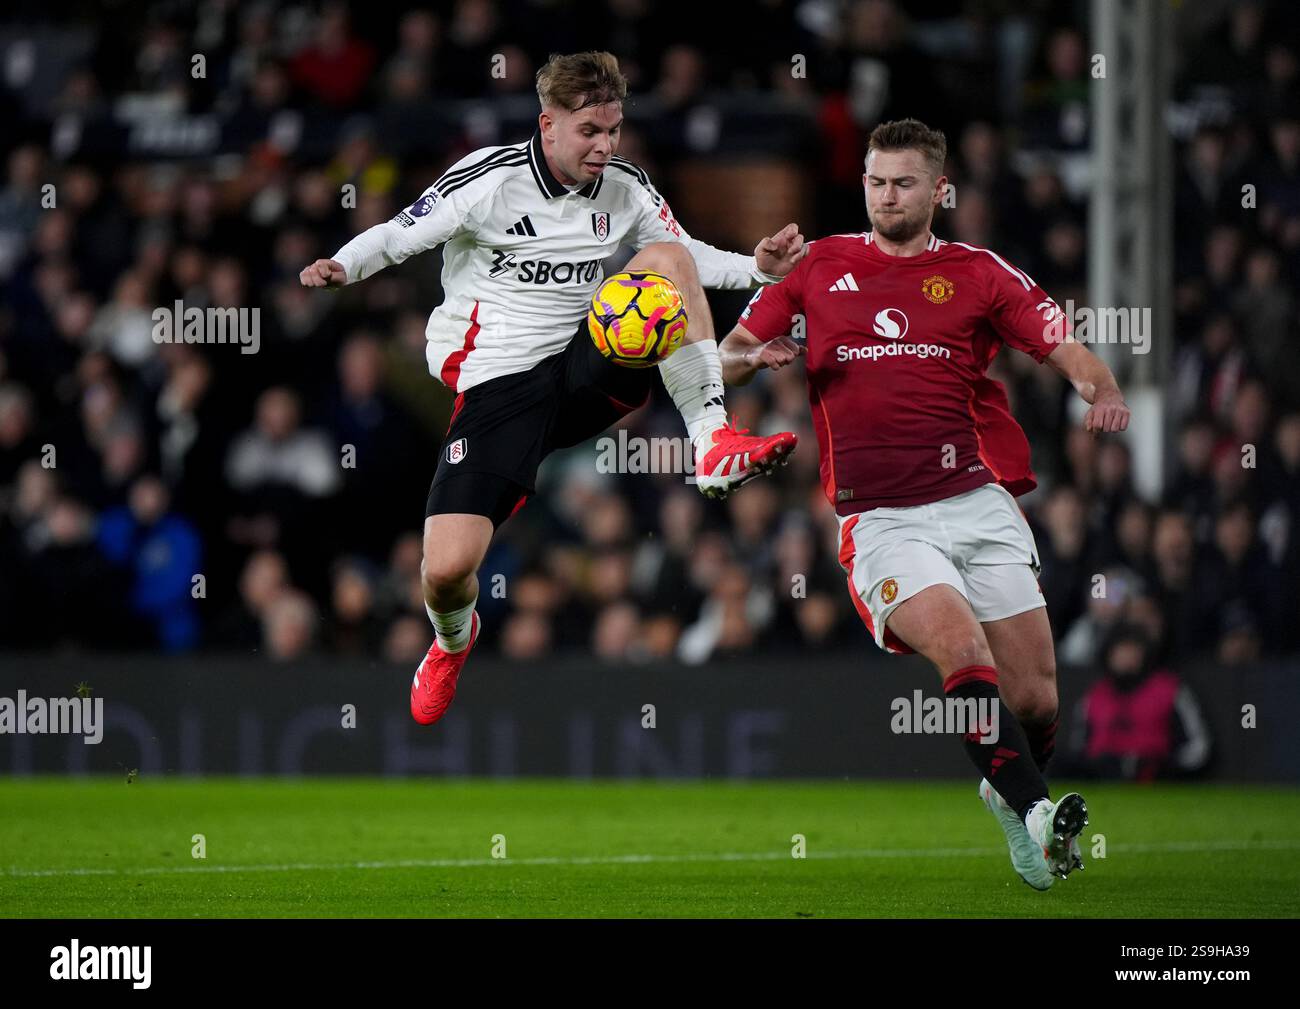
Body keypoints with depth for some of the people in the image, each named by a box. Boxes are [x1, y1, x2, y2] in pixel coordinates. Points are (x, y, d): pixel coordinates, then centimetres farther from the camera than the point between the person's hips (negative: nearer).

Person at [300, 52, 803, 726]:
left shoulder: (625, 188, 4)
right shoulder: (490, 180, -10)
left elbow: (687, 258, 17)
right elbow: (399, 235, -6)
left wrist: (756, 268, -1)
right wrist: (342, 266, -26)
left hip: (586, 372, 3)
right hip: (497, 386, -3)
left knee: (667, 258, -19)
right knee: (447, 569, -18)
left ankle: (714, 446, -21)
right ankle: (452, 640, 23)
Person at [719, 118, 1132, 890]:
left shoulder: (978, 273, 11)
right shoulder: (818, 267, 12)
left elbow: (1066, 349, 5)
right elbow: (730, 356, 18)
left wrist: (1102, 391, -16)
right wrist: (753, 358, -6)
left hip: (978, 501, 1)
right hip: (879, 520, -1)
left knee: (1036, 697, -2)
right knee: (962, 647, -28)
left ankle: (1011, 793, 30)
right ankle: (1039, 815, -31)